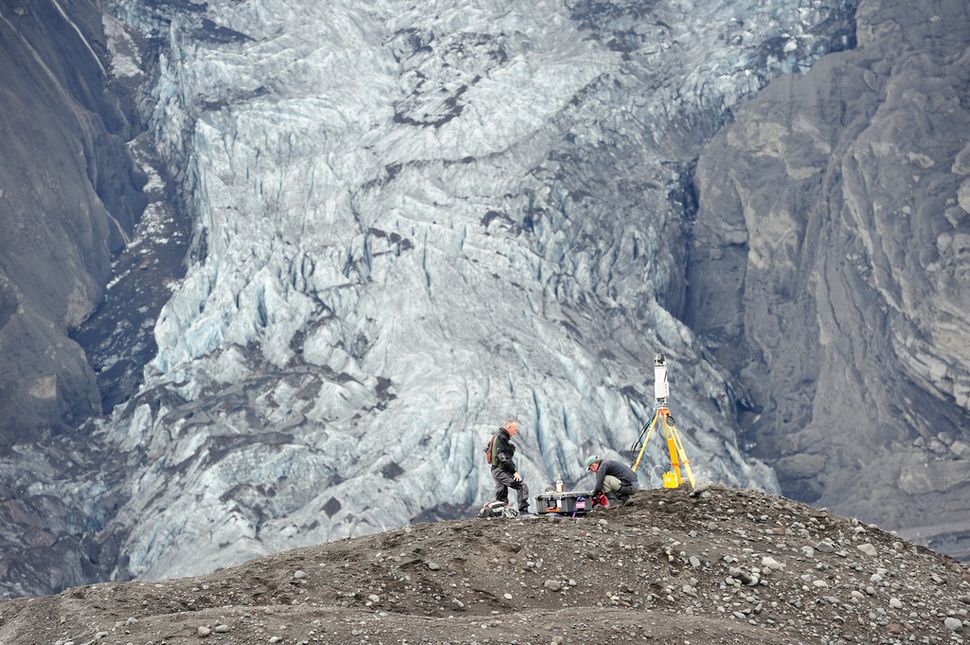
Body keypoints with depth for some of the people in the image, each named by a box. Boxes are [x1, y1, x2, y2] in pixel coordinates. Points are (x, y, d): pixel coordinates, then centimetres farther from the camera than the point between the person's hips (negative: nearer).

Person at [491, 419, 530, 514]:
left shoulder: (499, 436, 20)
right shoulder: (501, 437, -12)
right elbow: (503, 457, -20)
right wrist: (515, 471, -21)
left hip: (496, 471, 11)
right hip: (501, 470, -11)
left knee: (502, 497, 11)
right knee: (522, 486, -17)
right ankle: (523, 510, -24)